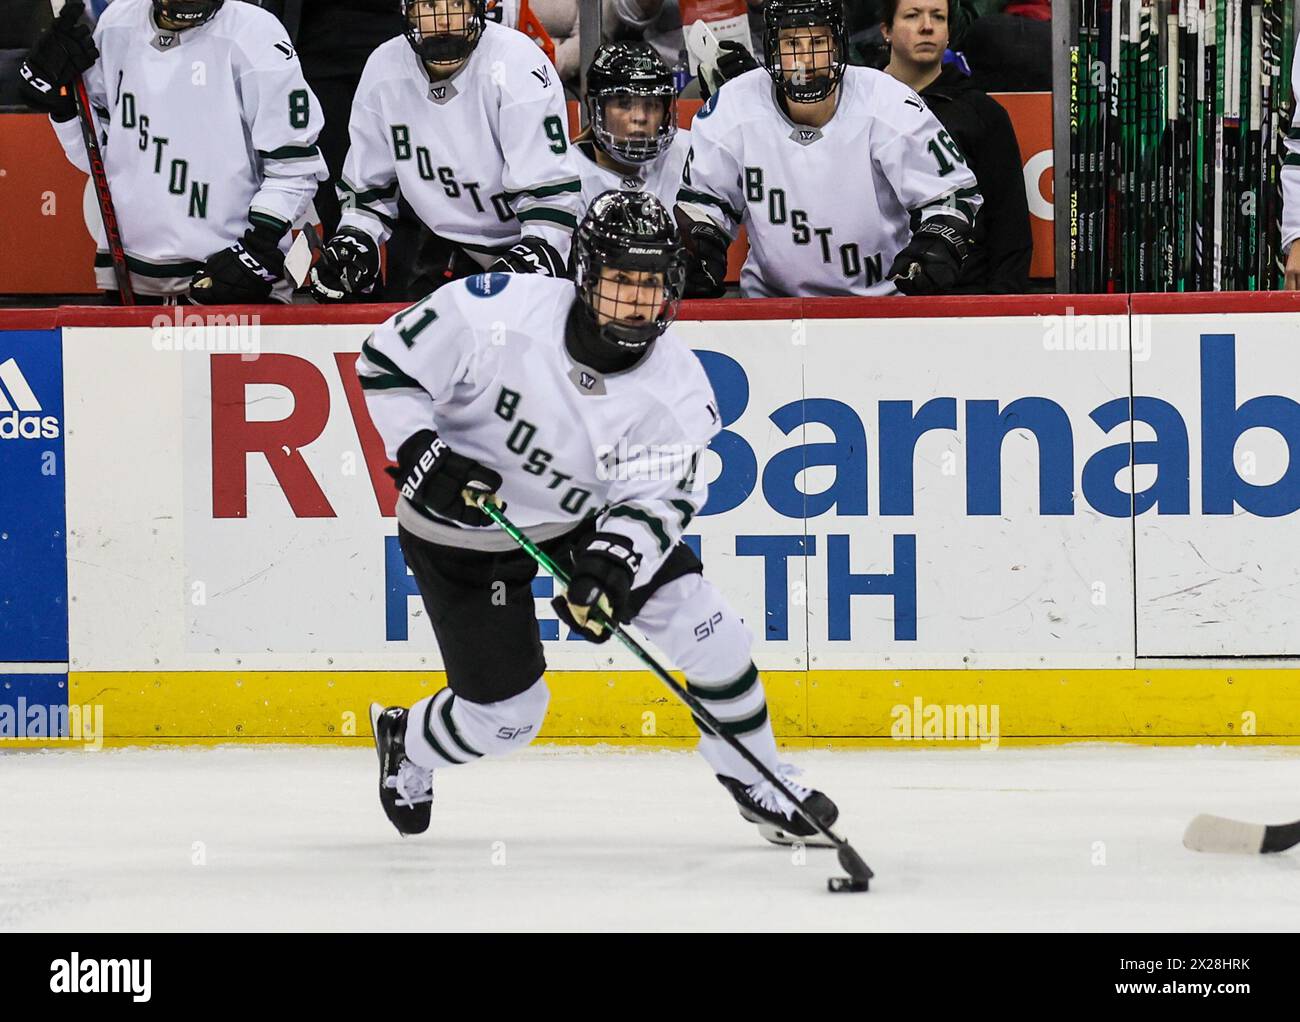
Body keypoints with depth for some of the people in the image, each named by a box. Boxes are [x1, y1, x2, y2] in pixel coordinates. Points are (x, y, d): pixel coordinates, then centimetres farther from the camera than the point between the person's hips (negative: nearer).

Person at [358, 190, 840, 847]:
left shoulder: (678, 388, -20)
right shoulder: (498, 314, -29)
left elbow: (657, 499, -20)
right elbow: (385, 361, -18)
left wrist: (614, 561, -38)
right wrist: (420, 450, -29)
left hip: (588, 517, 3)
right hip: (464, 535, -3)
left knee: (706, 628, -10)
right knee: (506, 717, -1)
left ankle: (754, 777, 12)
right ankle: (406, 744, 33)